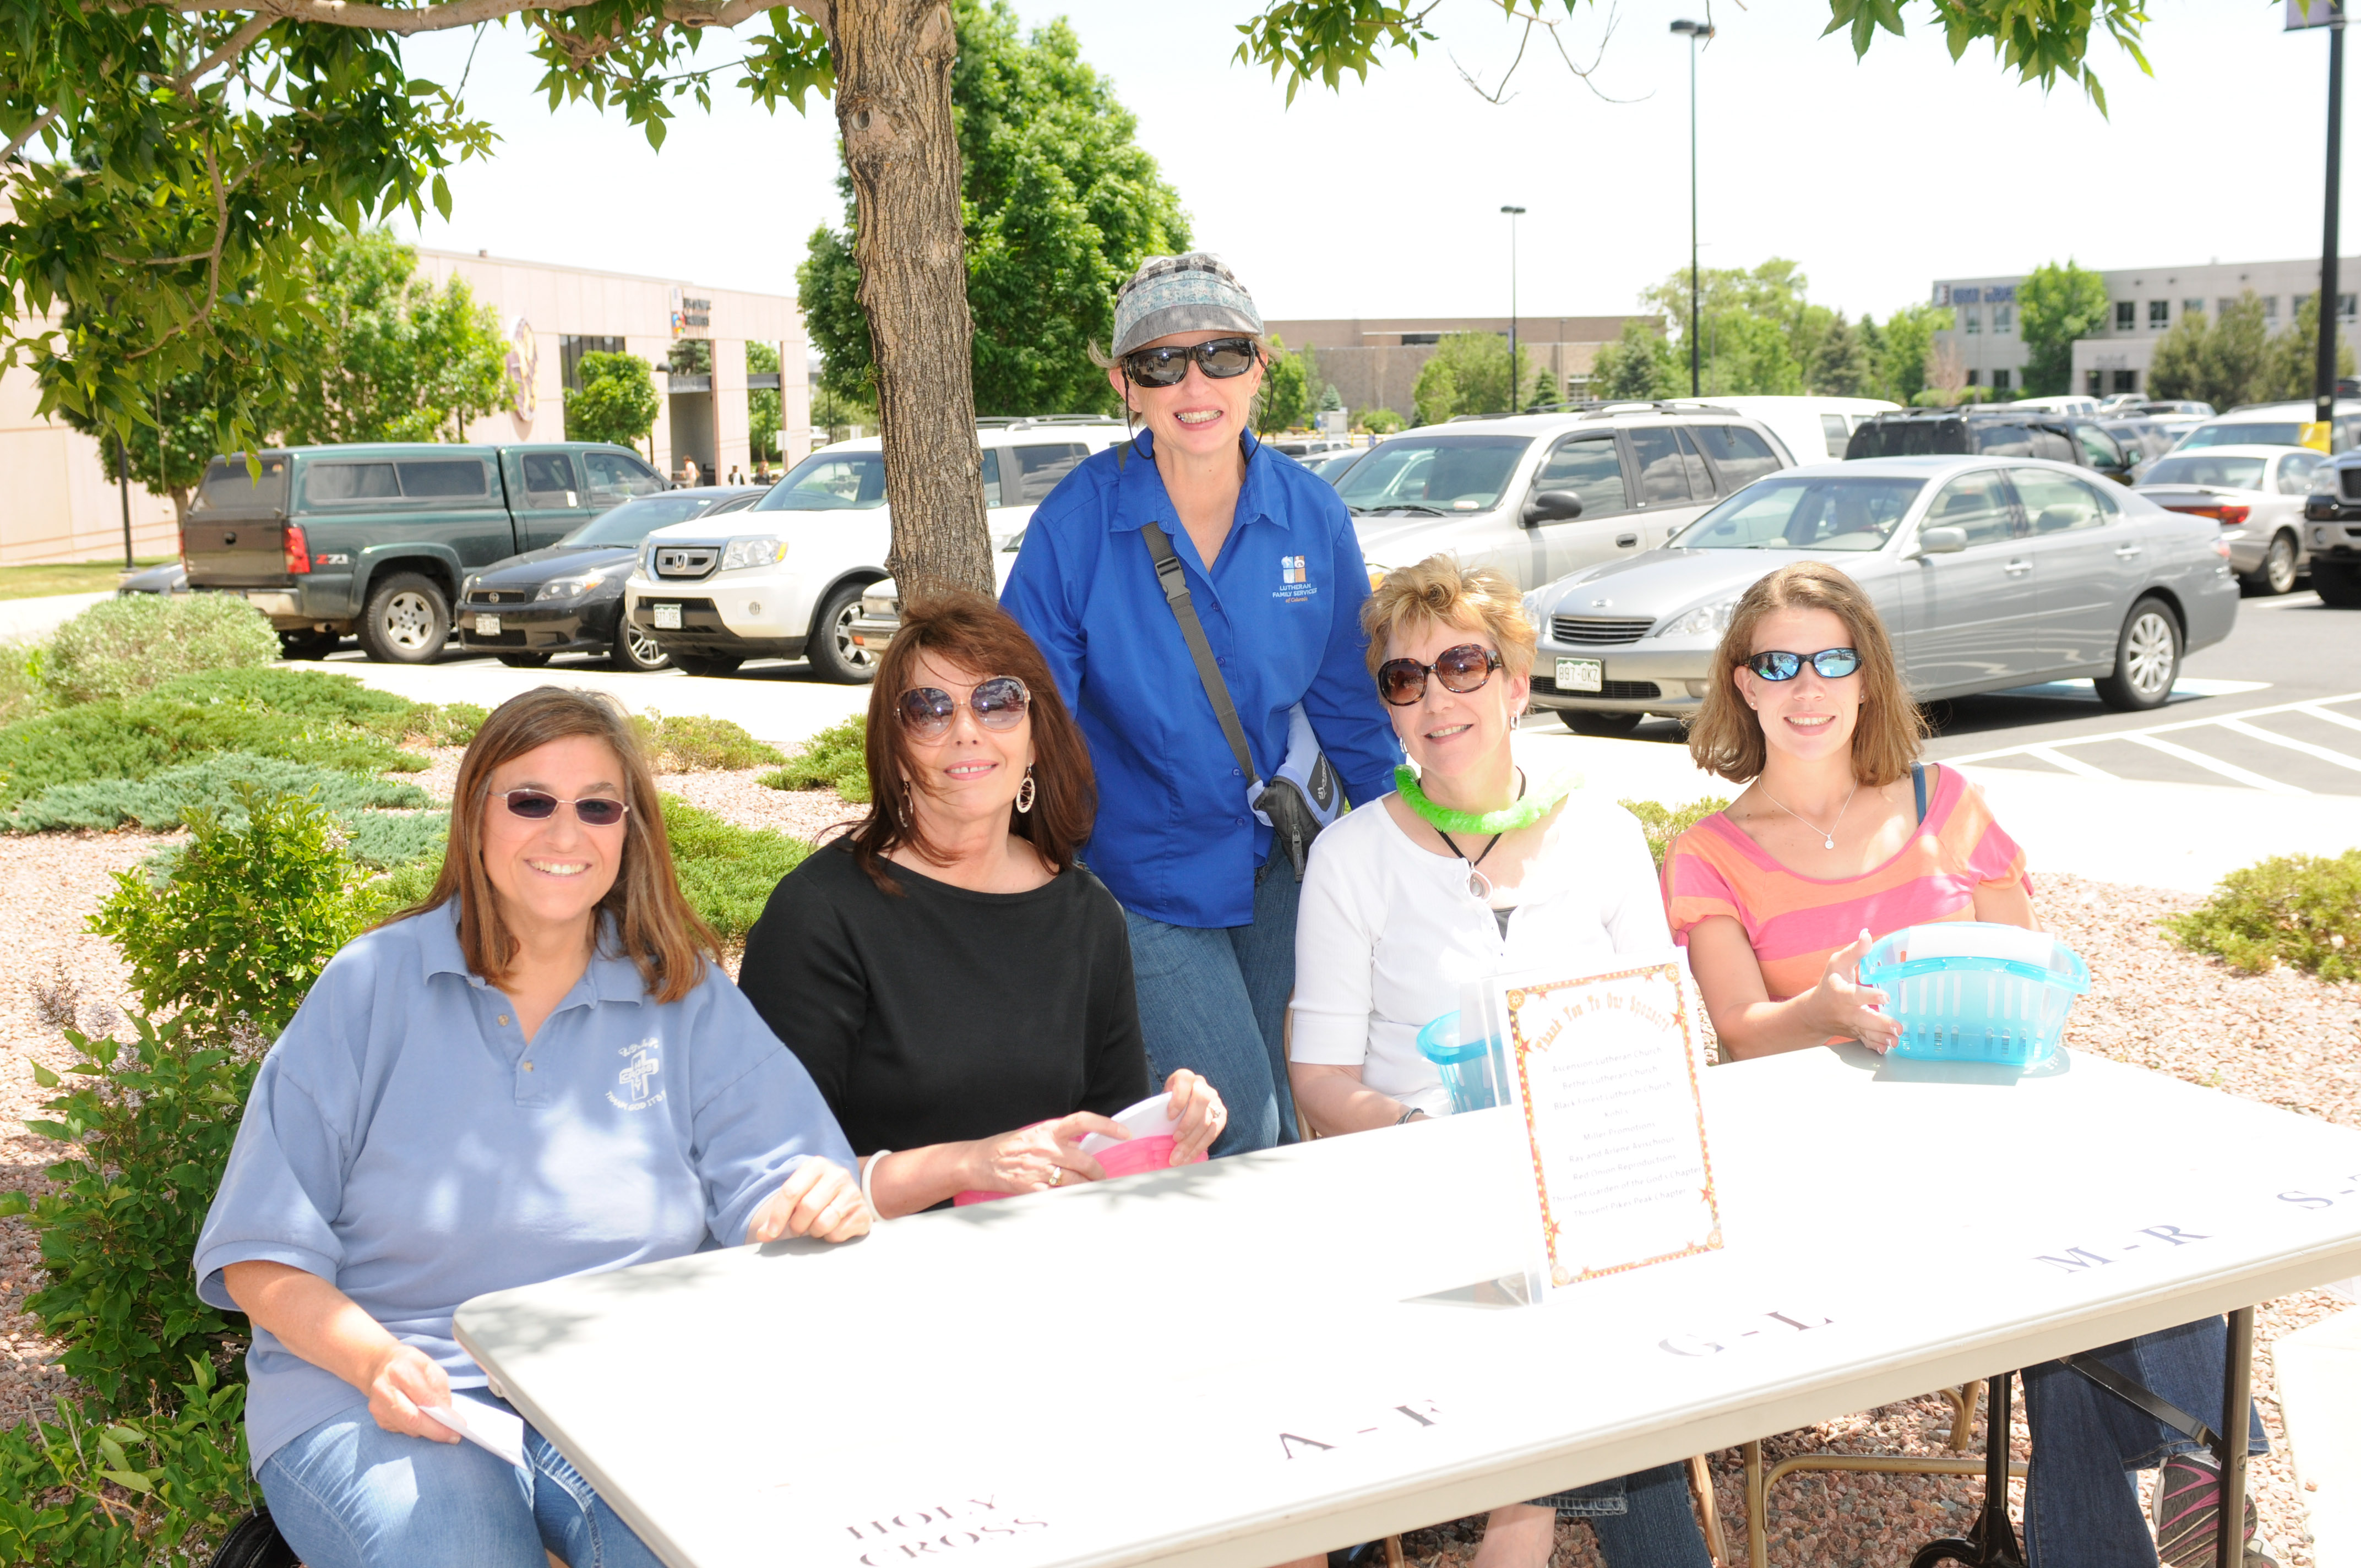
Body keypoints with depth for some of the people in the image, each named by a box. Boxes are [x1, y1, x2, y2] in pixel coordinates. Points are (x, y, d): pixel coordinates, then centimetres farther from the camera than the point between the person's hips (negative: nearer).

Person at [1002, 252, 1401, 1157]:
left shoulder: (1312, 516, -3)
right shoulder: (1078, 522, -13)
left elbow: (1351, 706, 8)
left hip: (1282, 866, 4)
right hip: (1143, 874, -3)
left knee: (1296, 1117, 10)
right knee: (1236, 1123, -9)